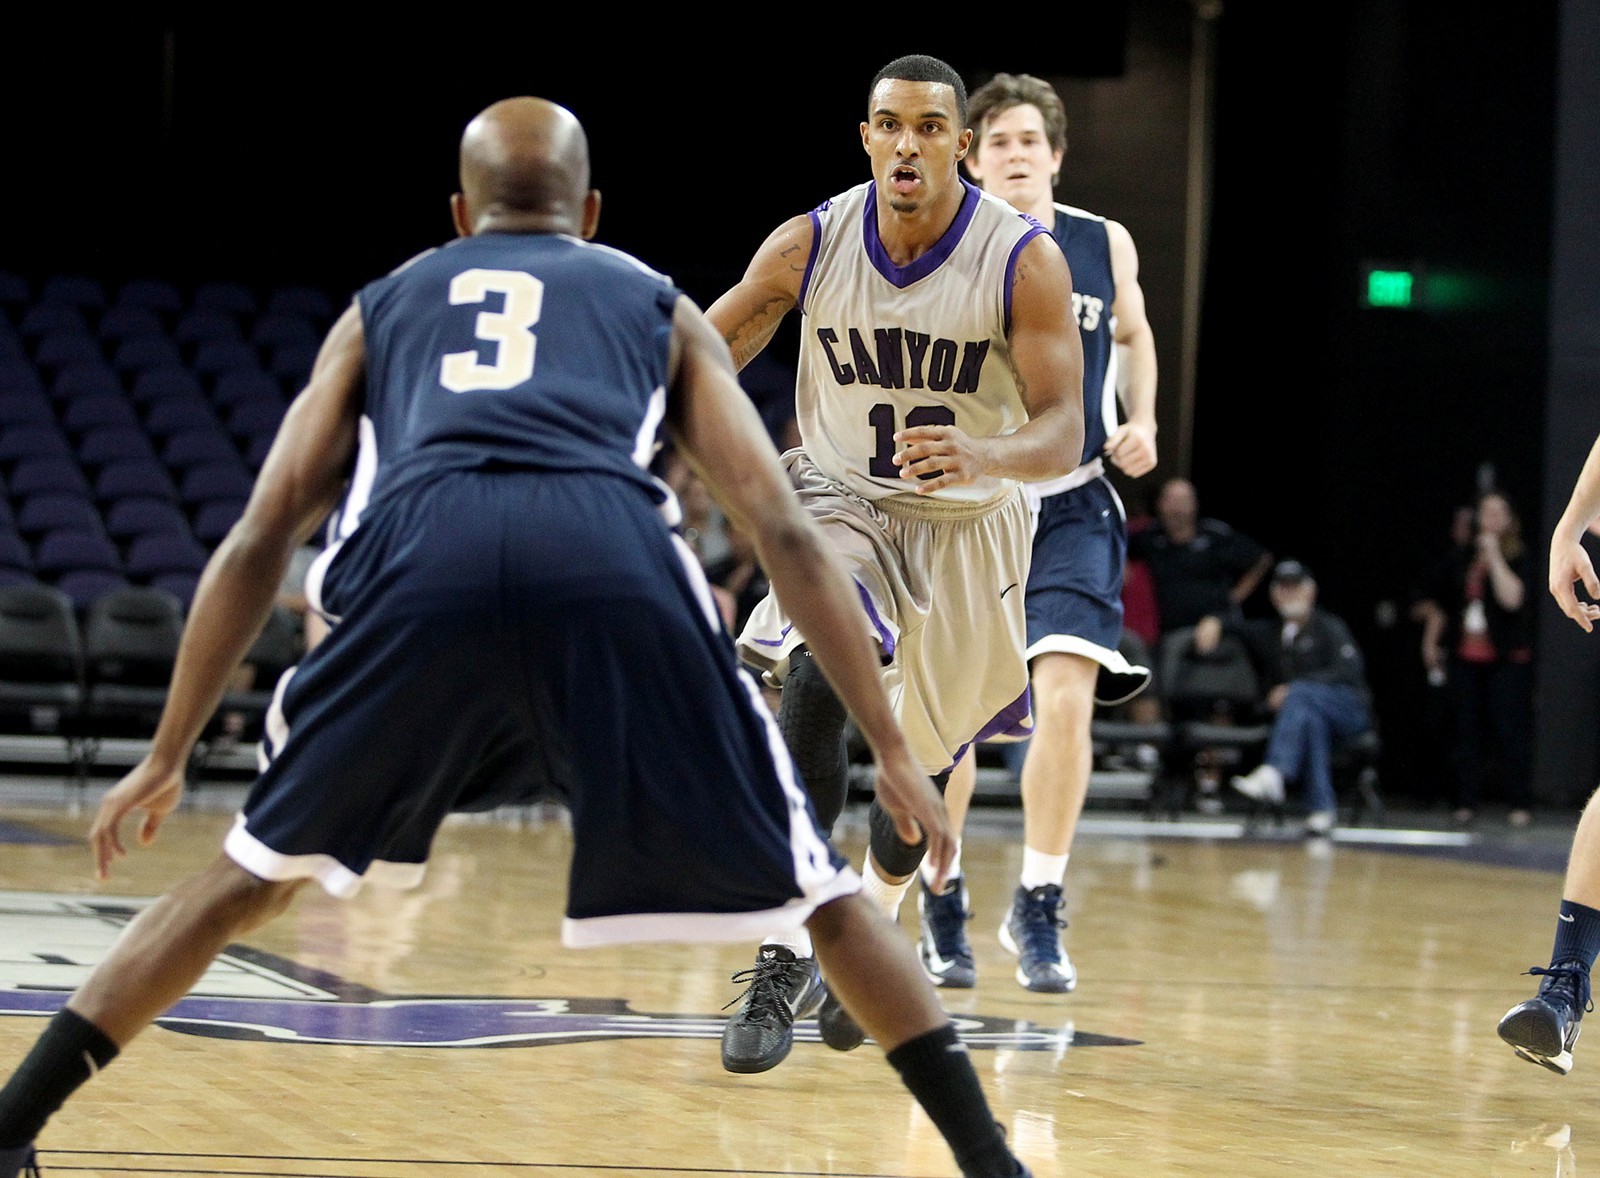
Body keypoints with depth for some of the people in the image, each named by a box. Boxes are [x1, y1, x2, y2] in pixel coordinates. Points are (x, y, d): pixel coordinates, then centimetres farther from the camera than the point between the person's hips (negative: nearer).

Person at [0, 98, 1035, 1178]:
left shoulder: (382, 308, 36)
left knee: (256, 873, 23)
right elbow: (785, 532, 22)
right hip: (615, 566, -1)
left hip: (419, 560, 1)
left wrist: (168, 757, 35)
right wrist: (891, 748, 22)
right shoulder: (661, 308, 33)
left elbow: (260, 540, 29)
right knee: (817, 893, 15)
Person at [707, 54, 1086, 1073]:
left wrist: (986, 457, -45)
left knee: (929, 758, 12)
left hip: (969, 521, 0)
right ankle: (787, 951, -24)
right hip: (841, 500, 0)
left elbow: (1063, 435, -24)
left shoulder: (1027, 260, -20)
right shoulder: (809, 245, -15)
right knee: (816, 682, -29)